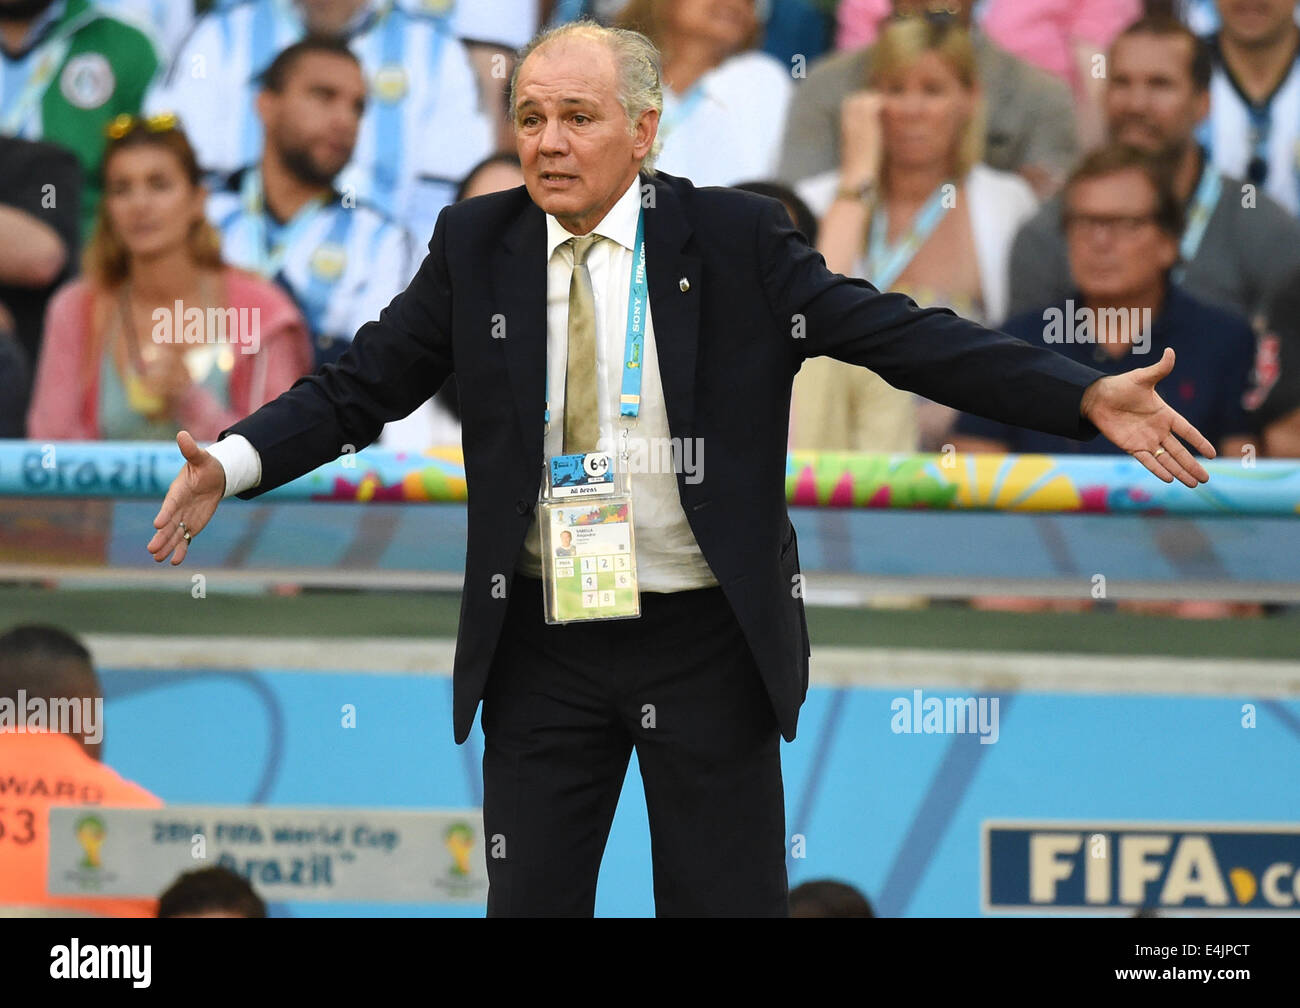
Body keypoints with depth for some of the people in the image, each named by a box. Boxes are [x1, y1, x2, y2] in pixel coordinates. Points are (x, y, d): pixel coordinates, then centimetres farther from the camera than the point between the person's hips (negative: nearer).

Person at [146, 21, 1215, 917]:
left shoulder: (735, 238, -5)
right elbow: (363, 385, 4)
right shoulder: (477, 245, 2)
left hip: (708, 644, -2)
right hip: (542, 646, 2)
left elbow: (902, 336, -8)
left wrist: (1087, 397, -19)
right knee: (529, 904, 5)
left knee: (726, 903, 4)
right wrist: (232, 463, -12)